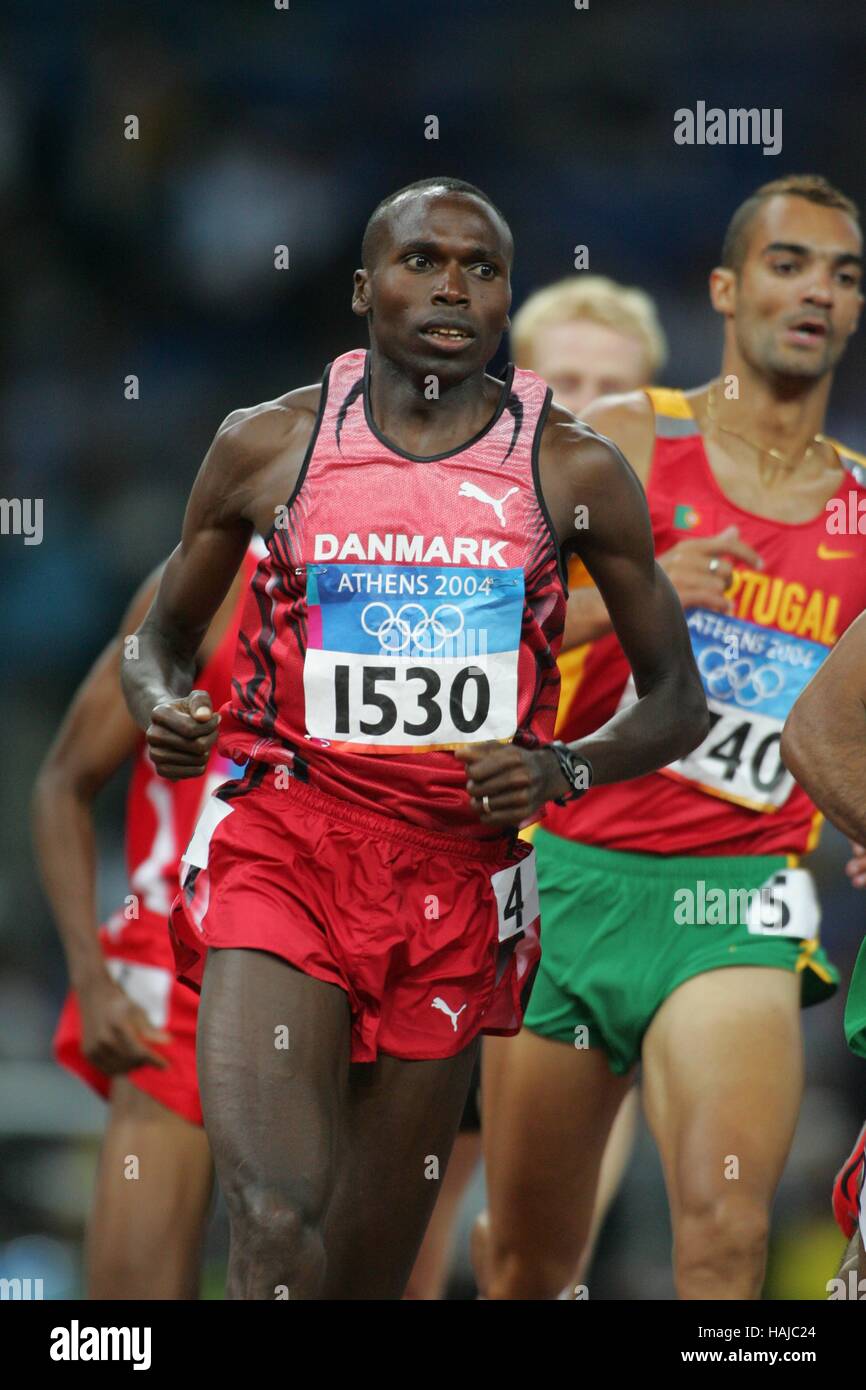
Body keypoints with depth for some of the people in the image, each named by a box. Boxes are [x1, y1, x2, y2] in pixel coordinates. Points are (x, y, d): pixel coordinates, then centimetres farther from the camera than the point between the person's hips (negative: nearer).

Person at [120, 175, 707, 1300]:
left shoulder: (575, 474, 4)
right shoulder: (268, 445, 4)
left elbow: (677, 701, 11)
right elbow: (162, 637, 18)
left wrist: (564, 771, -9)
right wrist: (163, 711, -6)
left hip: (453, 880, 2)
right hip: (281, 857, -2)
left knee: (367, 1273, 7)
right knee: (279, 1231, -23)